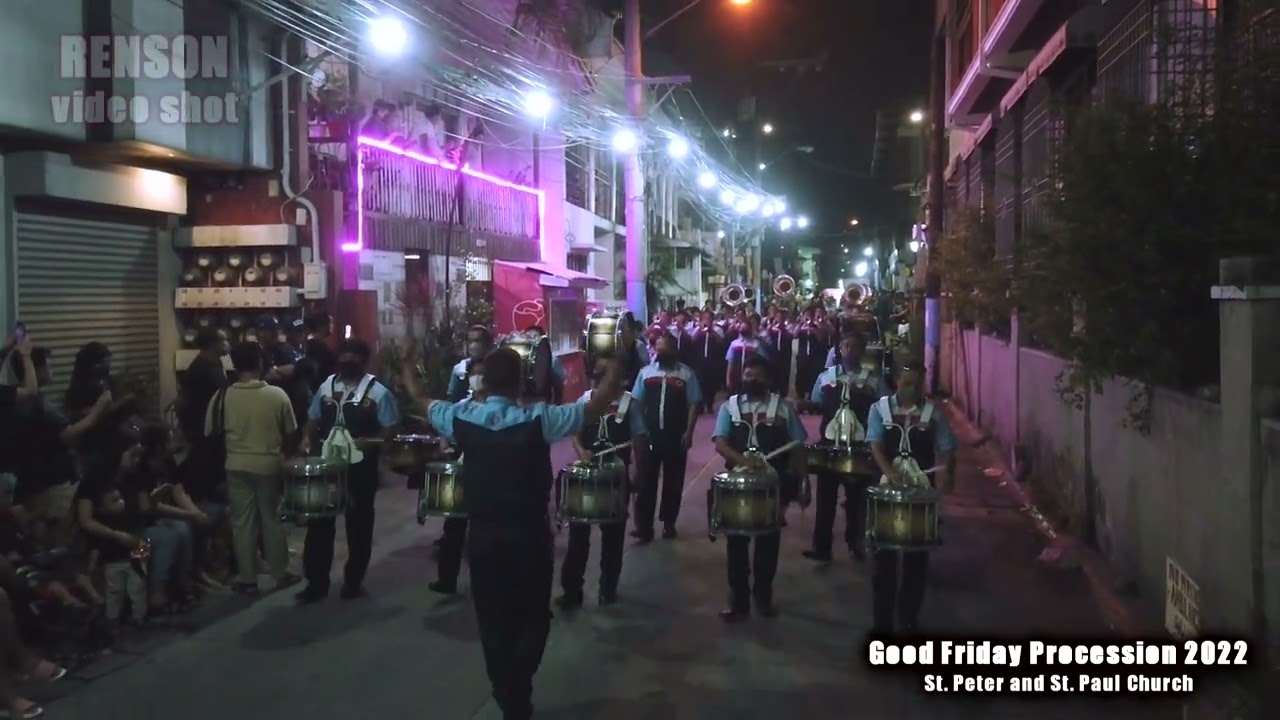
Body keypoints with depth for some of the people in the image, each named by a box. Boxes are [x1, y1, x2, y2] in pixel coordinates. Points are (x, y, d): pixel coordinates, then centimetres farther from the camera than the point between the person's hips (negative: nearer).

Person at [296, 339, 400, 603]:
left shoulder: (377, 392, -10)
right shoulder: (326, 386, 6)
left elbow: (391, 429, -9)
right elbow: (314, 418, 15)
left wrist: (368, 443, -25)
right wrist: (307, 439, -4)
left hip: (361, 467, -4)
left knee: (358, 525, 9)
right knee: (319, 522, 8)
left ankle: (353, 582, 24)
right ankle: (316, 583, 20)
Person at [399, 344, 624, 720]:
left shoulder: (462, 418, -6)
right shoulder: (538, 419, -16)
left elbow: (421, 400, 13)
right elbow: (597, 405, -12)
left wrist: (407, 365, 31)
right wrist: (617, 365, 1)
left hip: (482, 535, 3)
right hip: (529, 536, -3)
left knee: (493, 621, 14)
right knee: (533, 617, 13)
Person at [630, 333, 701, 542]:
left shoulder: (686, 373, -2)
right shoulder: (646, 372, 4)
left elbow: (694, 404, -2)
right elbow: (637, 403, 8)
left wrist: (688, 432, -8)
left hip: (676, 436, -1)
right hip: (650, 434, 1)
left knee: (673, 481, 9)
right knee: (646, 480, 0)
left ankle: (668, 523, 22)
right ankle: (644, 525, 4)